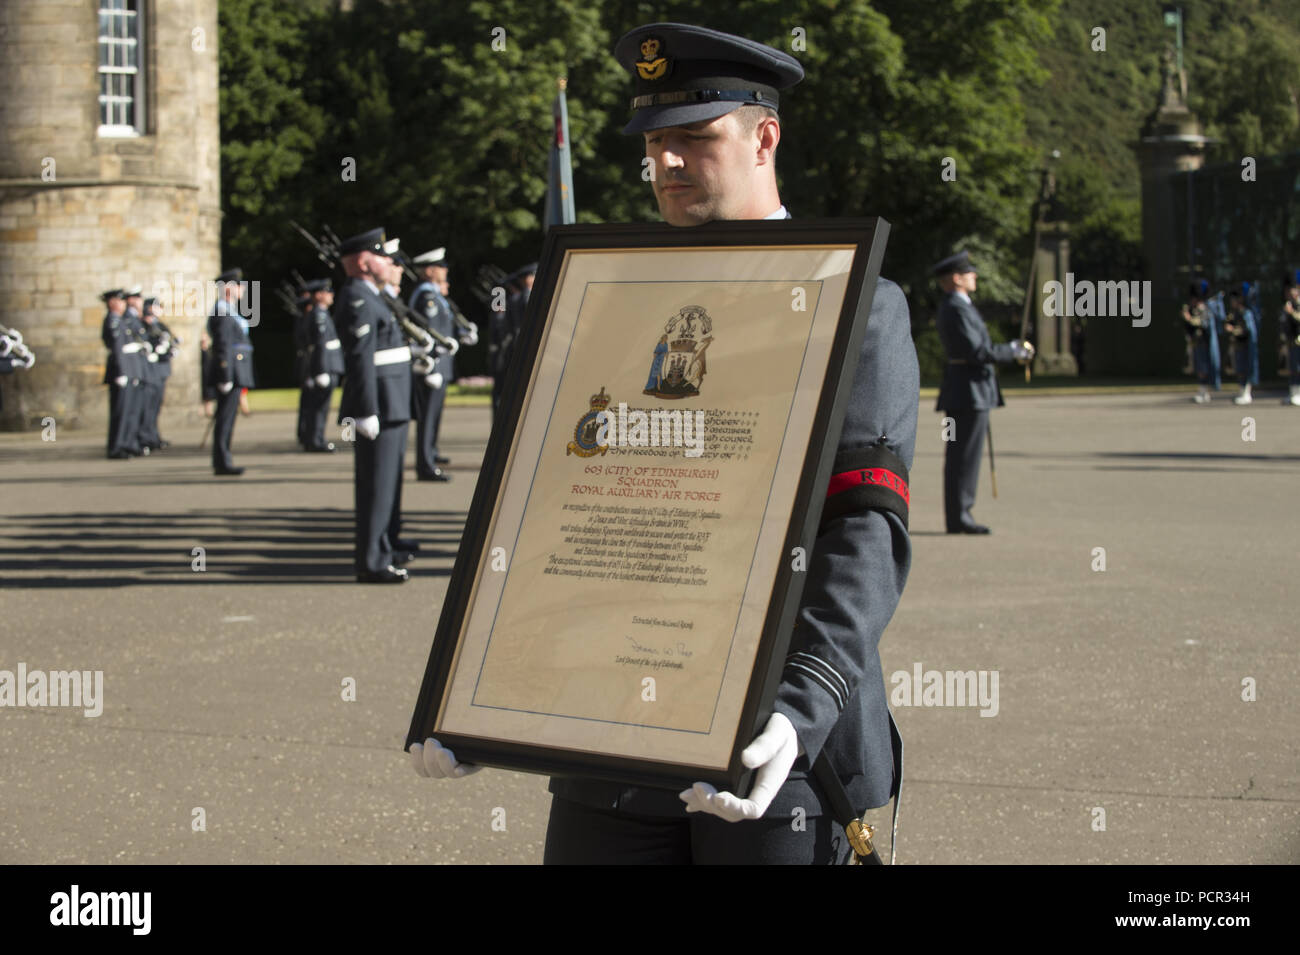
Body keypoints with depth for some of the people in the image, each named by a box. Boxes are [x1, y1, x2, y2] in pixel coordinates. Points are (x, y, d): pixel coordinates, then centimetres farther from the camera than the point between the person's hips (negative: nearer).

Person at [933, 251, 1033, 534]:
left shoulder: (956, 306, 18)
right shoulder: (956, 308, -16)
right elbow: (976, 352, -21)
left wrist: (1012, 349, 17)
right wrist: (1014, 351, -12)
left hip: (968, 392, 11)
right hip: (969, 392, -11)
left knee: (960, 457, 12)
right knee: (965, 456, -8)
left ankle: (958, 516, 16)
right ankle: (958, 518, -5)